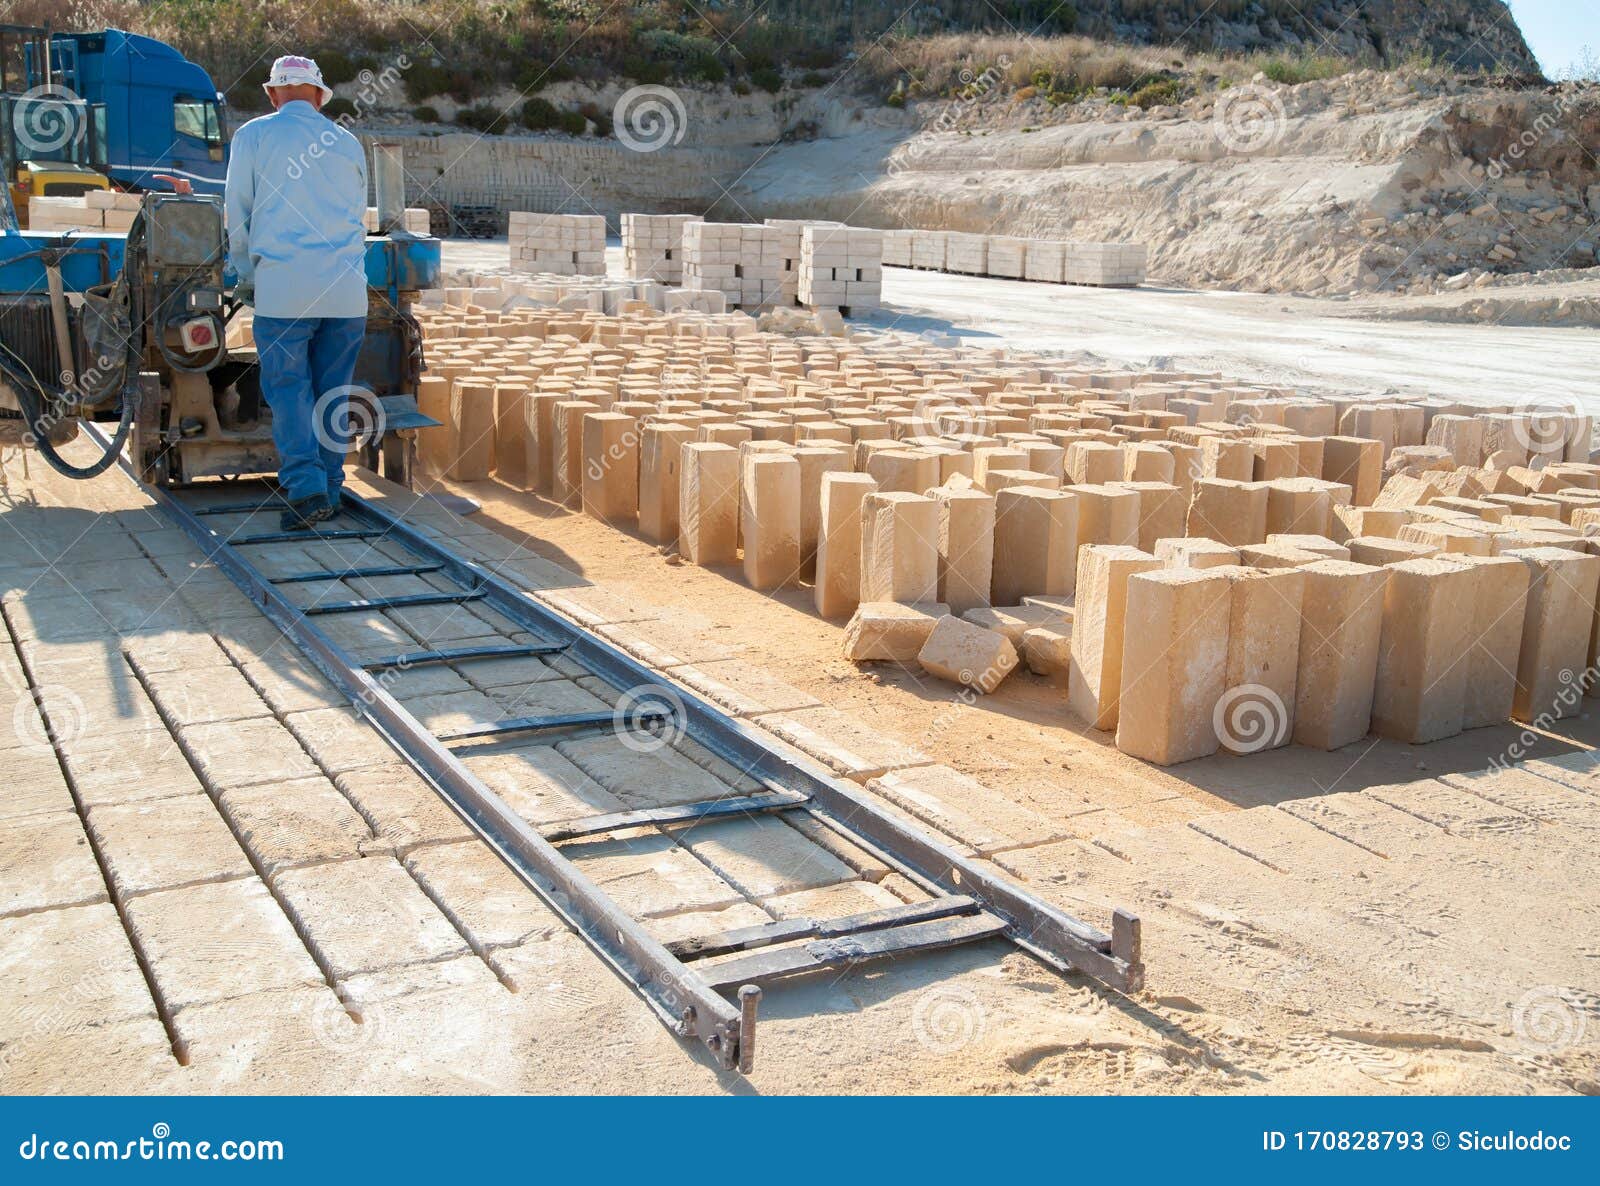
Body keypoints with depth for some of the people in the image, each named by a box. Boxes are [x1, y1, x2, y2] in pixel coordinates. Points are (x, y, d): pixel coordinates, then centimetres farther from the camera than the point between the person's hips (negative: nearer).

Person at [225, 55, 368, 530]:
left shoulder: (253, 136, 7)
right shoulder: (348, 143, 15)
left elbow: (237, 217, 9)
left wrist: (247, 276, 22)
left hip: (283, 285, -3)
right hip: (346, 286, 3)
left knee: (288, 390, 0)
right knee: (334, 391, 8)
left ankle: (307, 489, -13)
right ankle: (329, 490, 12)